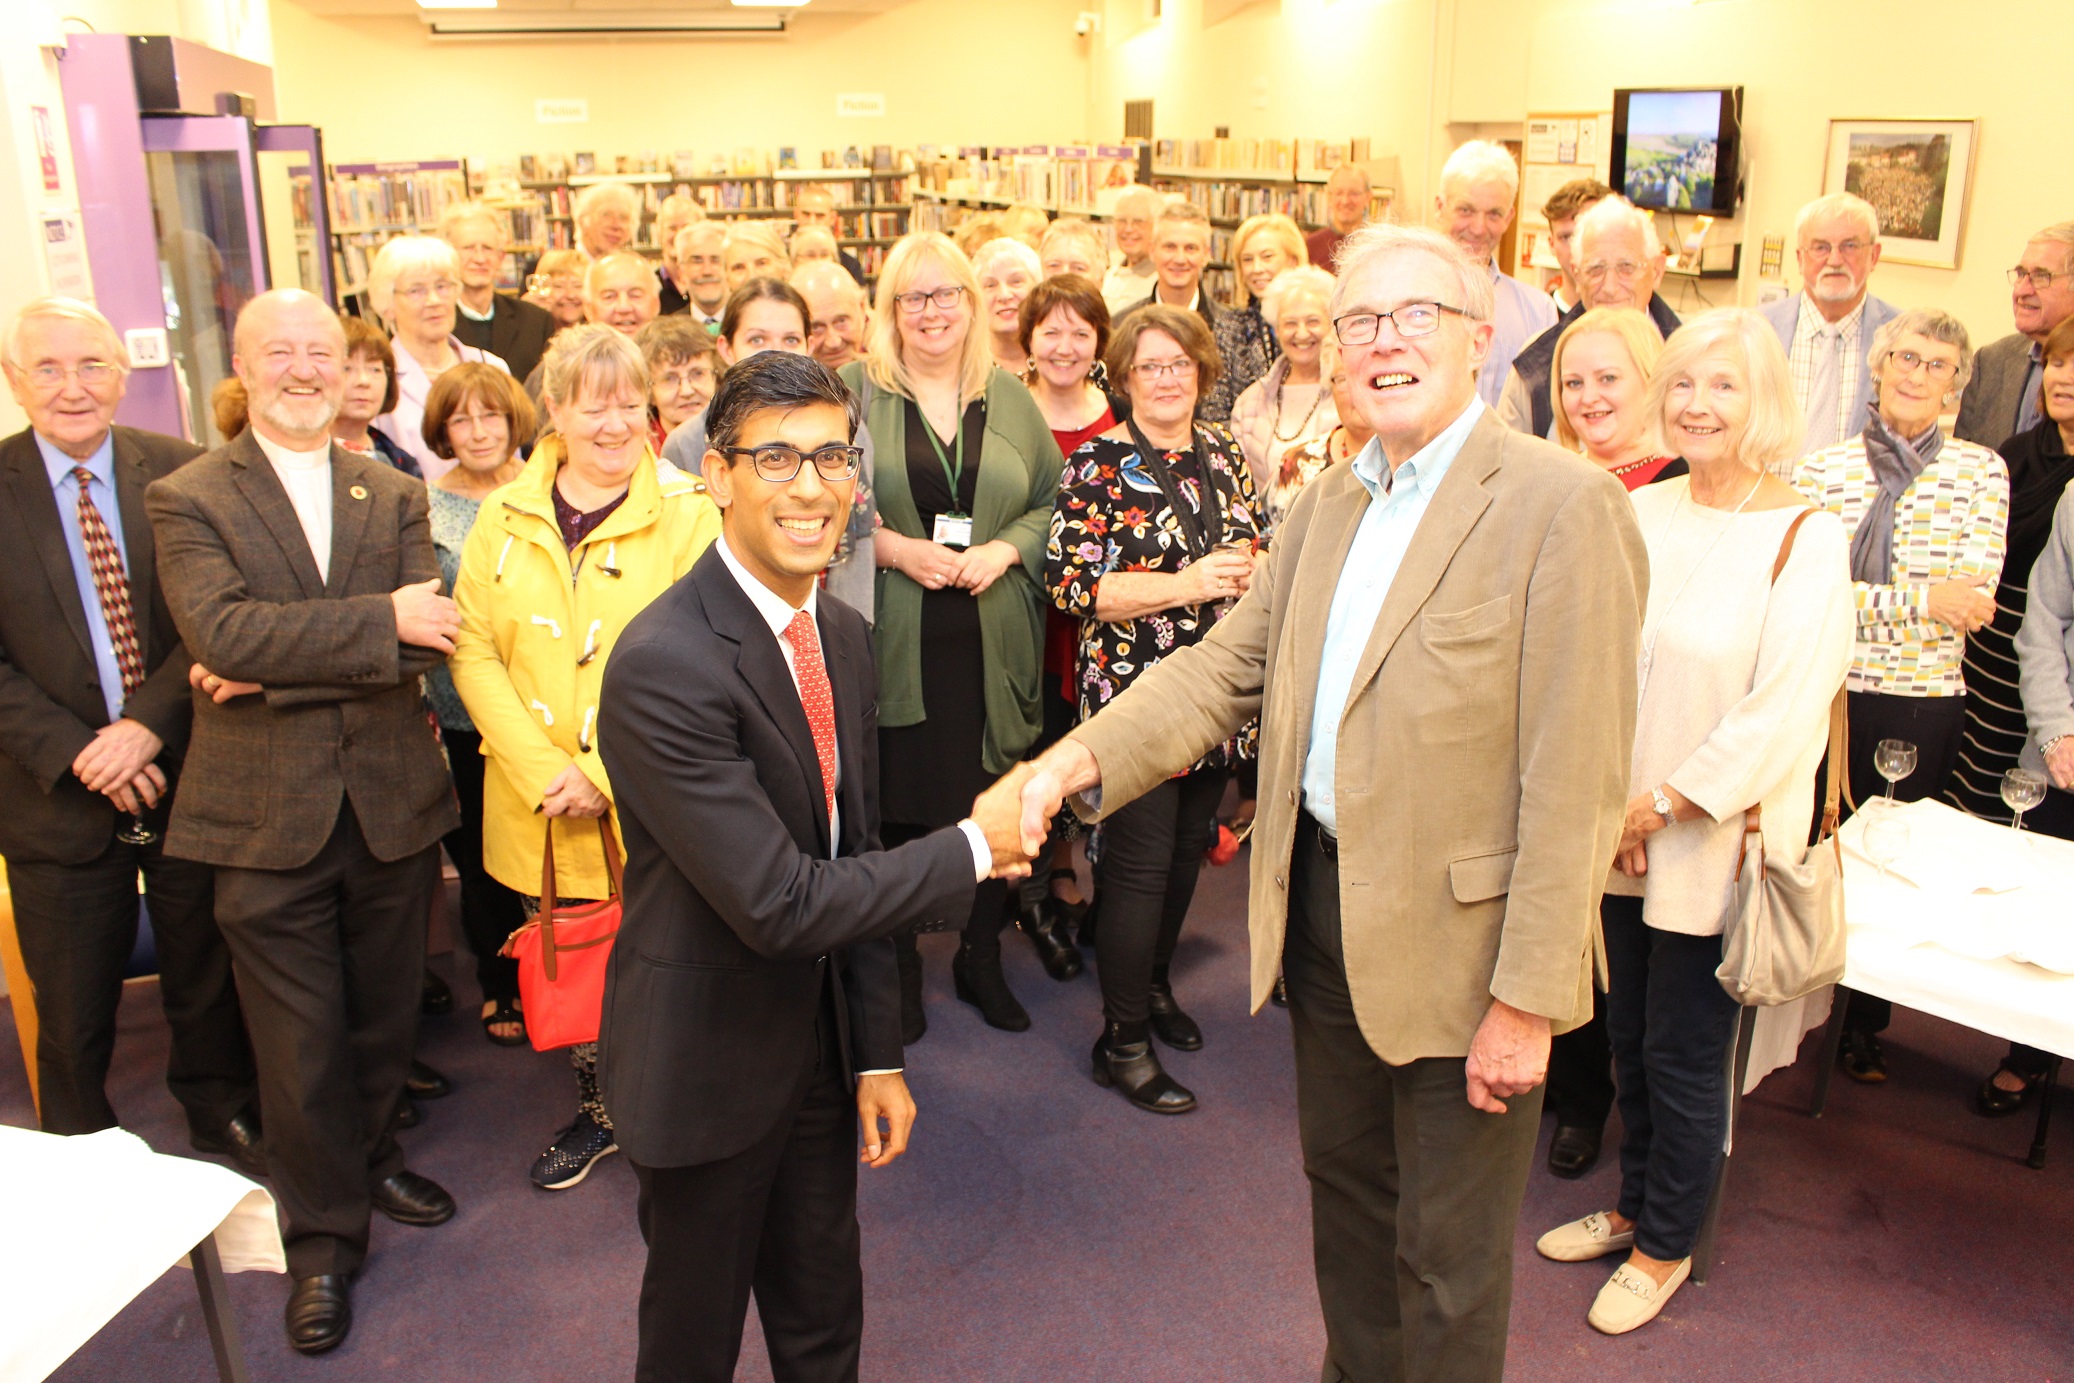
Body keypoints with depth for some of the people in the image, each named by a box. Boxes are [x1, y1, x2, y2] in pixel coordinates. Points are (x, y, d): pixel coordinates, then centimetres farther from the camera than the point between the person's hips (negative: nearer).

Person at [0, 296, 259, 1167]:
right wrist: (77, 754, -15)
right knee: (73, 1017, 13)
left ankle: (224, 1129, 39)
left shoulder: (182, 473, -3)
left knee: (209, 986, 16)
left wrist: (150, 722, -18)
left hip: (188, 777, 1)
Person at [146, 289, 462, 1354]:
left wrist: (278, 667, -17)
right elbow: (222, 633, -18)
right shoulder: (187, 499, -1)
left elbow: (427, 637, -8)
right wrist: (378, 623, -21)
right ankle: (323, 1236, 23)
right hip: (268, 816, -3)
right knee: (300, 1038, 6)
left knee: (384, 1014, 17)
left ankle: (369, 1156, 42)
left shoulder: (394, 497, 7)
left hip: (391, 800, 3)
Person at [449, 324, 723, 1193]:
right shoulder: (504, 520, 4)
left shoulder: (686, 515, -6)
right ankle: (596, 1111, 37)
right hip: (539, 814, 3)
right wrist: (544, 772, -11)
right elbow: (473, 650, 0)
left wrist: (607, 777, -16)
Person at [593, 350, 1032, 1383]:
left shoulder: (843, 636, 1)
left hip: (822, 1048, 7)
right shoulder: (663, 665, -26)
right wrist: (974, 848, -18)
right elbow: (778, 903, -28)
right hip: (710, 1069, -7)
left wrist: (879, 1055, 8)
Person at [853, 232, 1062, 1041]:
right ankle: (897, 971, 24)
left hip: (990, 646, 3)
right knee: (894, 809, 3)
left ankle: (982, 960, 30)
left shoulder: (1009, 398, 11)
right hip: (891, 646, -2)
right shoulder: (853, 391, 1)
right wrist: (893, 548, -13)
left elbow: (1053, 504, 12)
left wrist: (1005, 550, -7)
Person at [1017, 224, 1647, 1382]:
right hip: (1325, 908, 7)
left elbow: (1574, 780, -19)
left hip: (1456, 941, -7)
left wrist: (1527, 1000, -19)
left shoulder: (1563, 507, -17)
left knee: (1446, 1251, 12)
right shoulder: (1326, 506, 8)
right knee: (1346, 1193, 26)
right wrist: (1082, 758, -11)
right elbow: (1228, 668, 4)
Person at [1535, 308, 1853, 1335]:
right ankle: (1634, 1205, 38)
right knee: (1629, 1036, 17)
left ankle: (1666, 1247, 29)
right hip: (1619, 830, 5)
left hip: (1717, 841, -5)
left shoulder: (1805, 538, -11)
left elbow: (1785, 708, -16)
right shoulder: (1639, 512, 5)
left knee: (1682, 1050, 8)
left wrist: (1668, 804, -15)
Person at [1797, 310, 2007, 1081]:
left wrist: (1862, 594, -14)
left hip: (1924, 706, 1)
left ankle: (1865, 1025, 31)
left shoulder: (1980, 470, 2)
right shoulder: (1823, 468, -1)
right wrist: (1923, 597, -17)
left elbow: (1973, 597, -10)